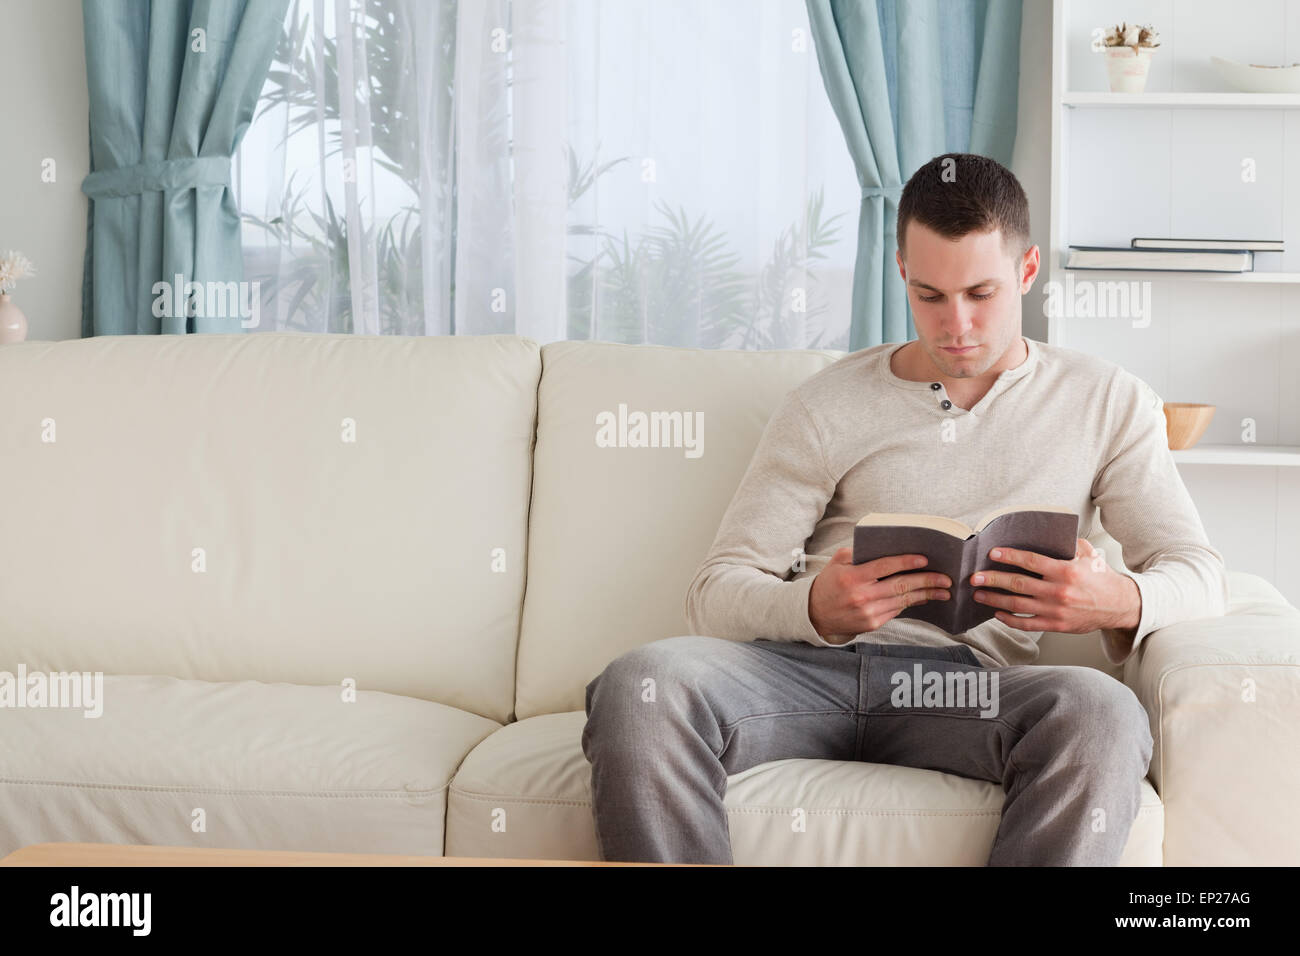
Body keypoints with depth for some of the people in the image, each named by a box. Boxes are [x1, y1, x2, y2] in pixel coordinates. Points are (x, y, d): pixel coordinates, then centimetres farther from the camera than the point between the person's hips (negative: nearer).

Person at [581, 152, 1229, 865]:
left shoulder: (1108, 404, 16)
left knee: (1102, 714, -37)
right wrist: (815, 608, -18)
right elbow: (716, 593, 7)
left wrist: (1120, 601, -17)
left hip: (973, 680, 0)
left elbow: (1198, 573, 10)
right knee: (641, 685, -34)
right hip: (812, 666, 1)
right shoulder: (827, 406, 14)